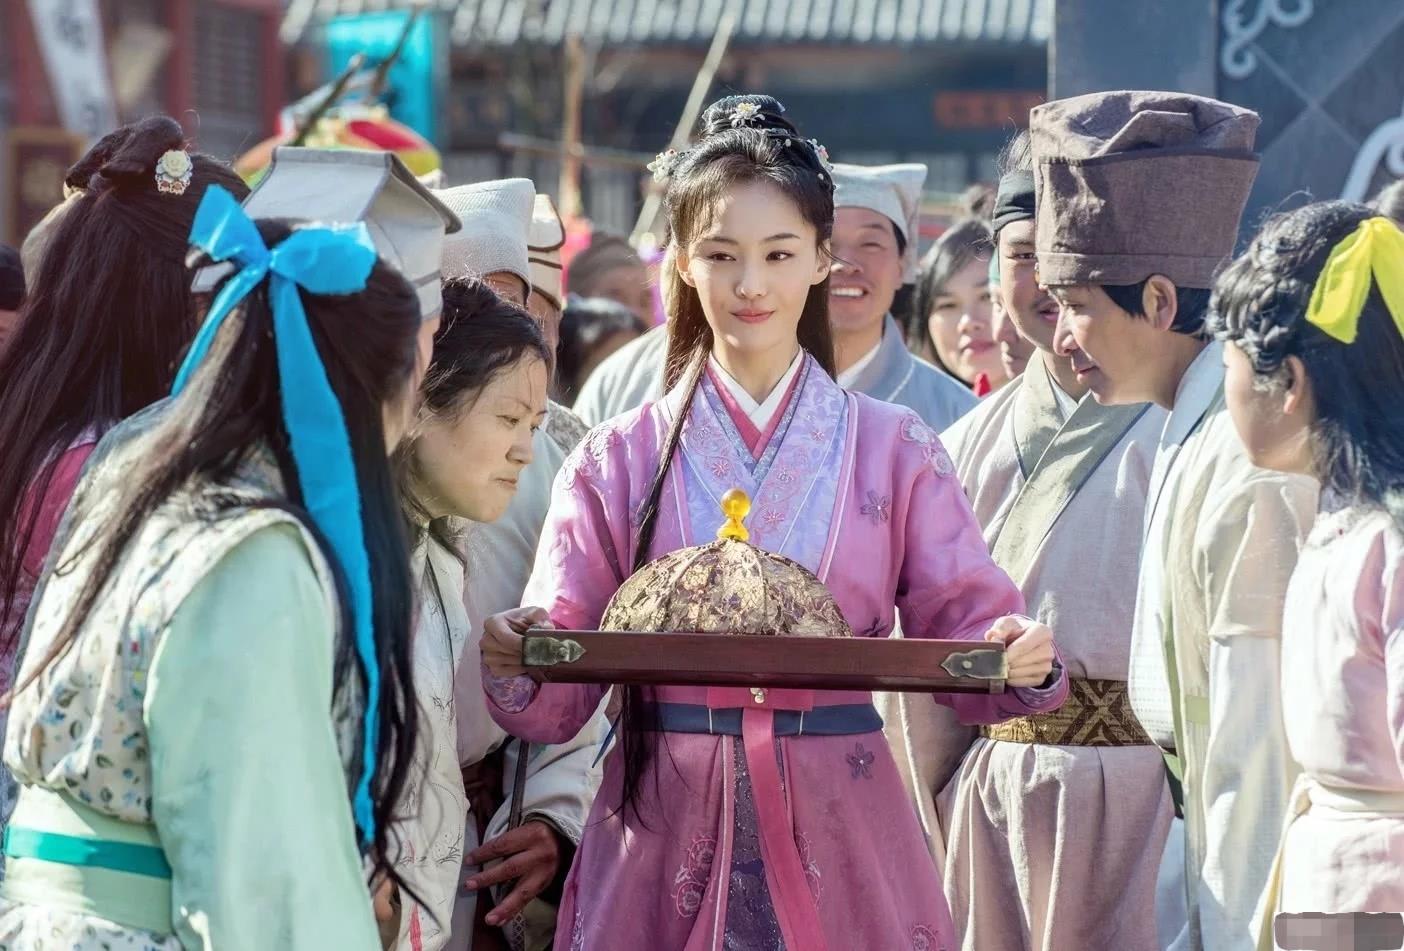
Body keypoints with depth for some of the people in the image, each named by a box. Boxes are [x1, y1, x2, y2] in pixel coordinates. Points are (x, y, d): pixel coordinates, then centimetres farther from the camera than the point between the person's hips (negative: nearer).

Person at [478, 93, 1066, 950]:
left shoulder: (895, 451, 4)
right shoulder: (619, 462, 4)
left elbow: (965, 632, 0)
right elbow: (558, 701, 0)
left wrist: (1020, 666, -22)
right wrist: (518, 666, -21)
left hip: (841, 853, 0)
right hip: (663, 863, 0)